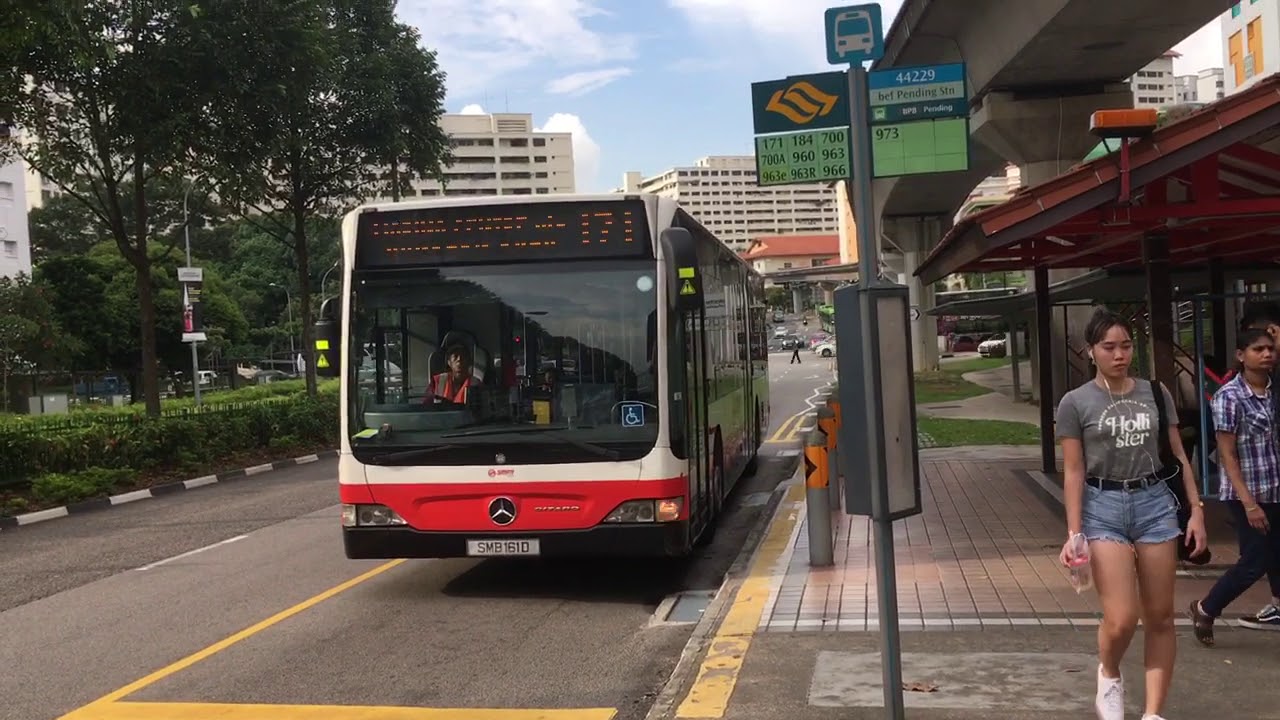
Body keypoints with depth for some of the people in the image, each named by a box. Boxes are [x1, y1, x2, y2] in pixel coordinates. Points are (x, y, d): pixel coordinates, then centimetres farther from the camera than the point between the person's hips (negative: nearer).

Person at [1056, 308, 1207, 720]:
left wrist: (1197, 509, 3)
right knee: (1121, 618, -10)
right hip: (1104, 508, -3)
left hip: (1155, 503, 3)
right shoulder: (1076, 403, -3)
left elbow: (1178, 457, 10)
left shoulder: (1156, 394, 5)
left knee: (1160, 616, 6)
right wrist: (1074, 533, -7)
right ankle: (1108, 676, 23)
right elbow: (1073, 471, -3)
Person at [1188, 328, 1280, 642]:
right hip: (1247, 495, -6)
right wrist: (1249, 503, -18)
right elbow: (1227, 455, -15)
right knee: (1254, 562, -2)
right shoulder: (1229, 397, -14)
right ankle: (1205, 609, 17)